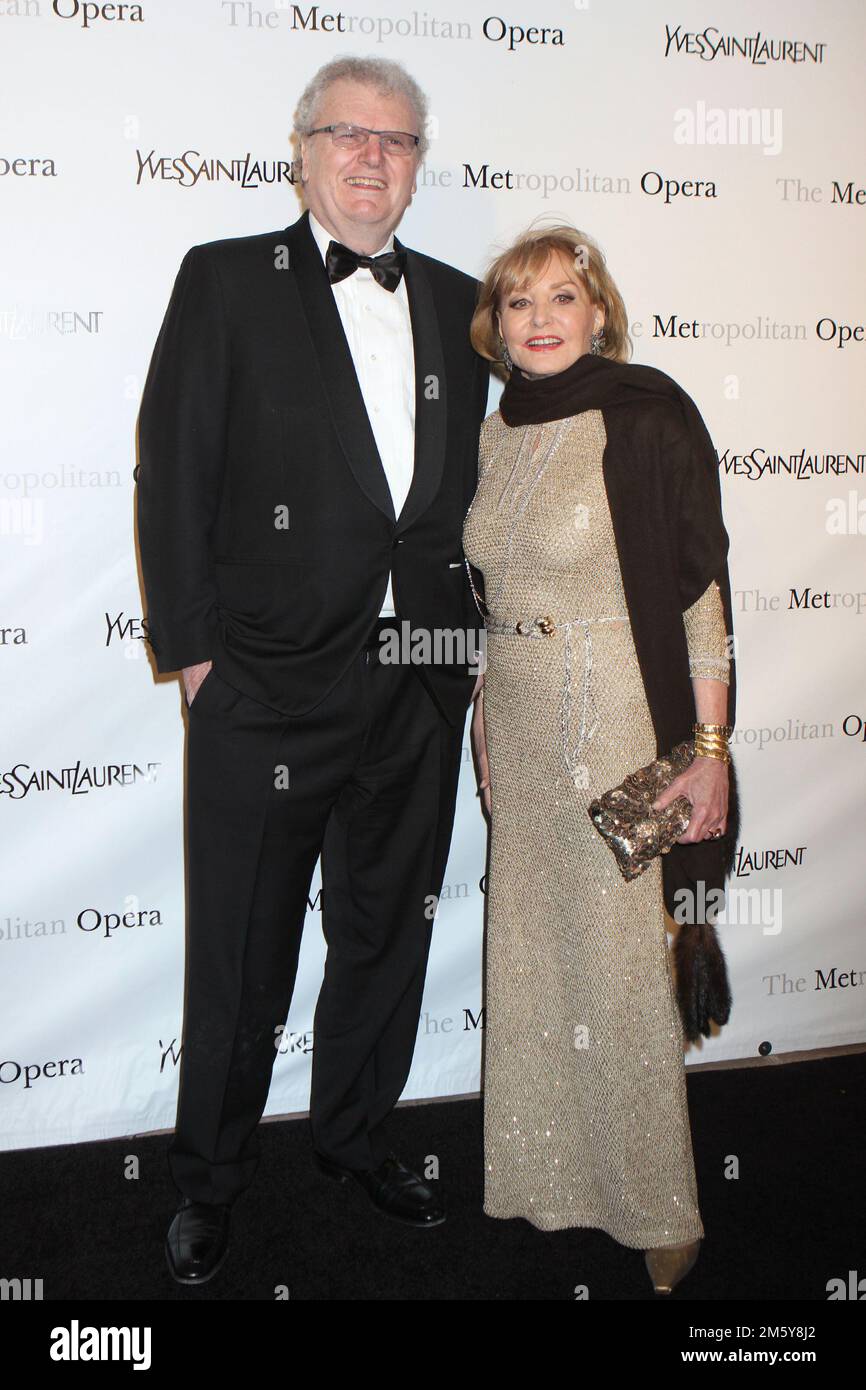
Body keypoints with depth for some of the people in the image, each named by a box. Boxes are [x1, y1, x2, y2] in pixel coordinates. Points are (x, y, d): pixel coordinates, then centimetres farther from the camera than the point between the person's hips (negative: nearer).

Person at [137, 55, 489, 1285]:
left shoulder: (457, 304, 11)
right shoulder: (227, 280, 0)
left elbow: (474, 489, 13)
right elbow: (172, 475, -5)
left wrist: (480, 648, 8)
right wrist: (192, 650, -9)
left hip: (422, 687, 4)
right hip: (270, 687, -4)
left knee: (387, 932, 17)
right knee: (241, 952, 9)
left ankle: (354, 1133, 39)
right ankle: (211, 1180, 29)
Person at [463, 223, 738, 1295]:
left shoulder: (647, 416, -11)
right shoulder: (496, 433, 8)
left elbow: (702, 587, -12)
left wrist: (710, 747, -15)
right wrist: (486, 712, 16)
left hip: (619, 723, -6)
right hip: (519, 727, 6)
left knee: (619, 958, 3)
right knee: (531, 952, 14)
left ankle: (655, 1203, 24)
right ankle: (548, 1176, 34)